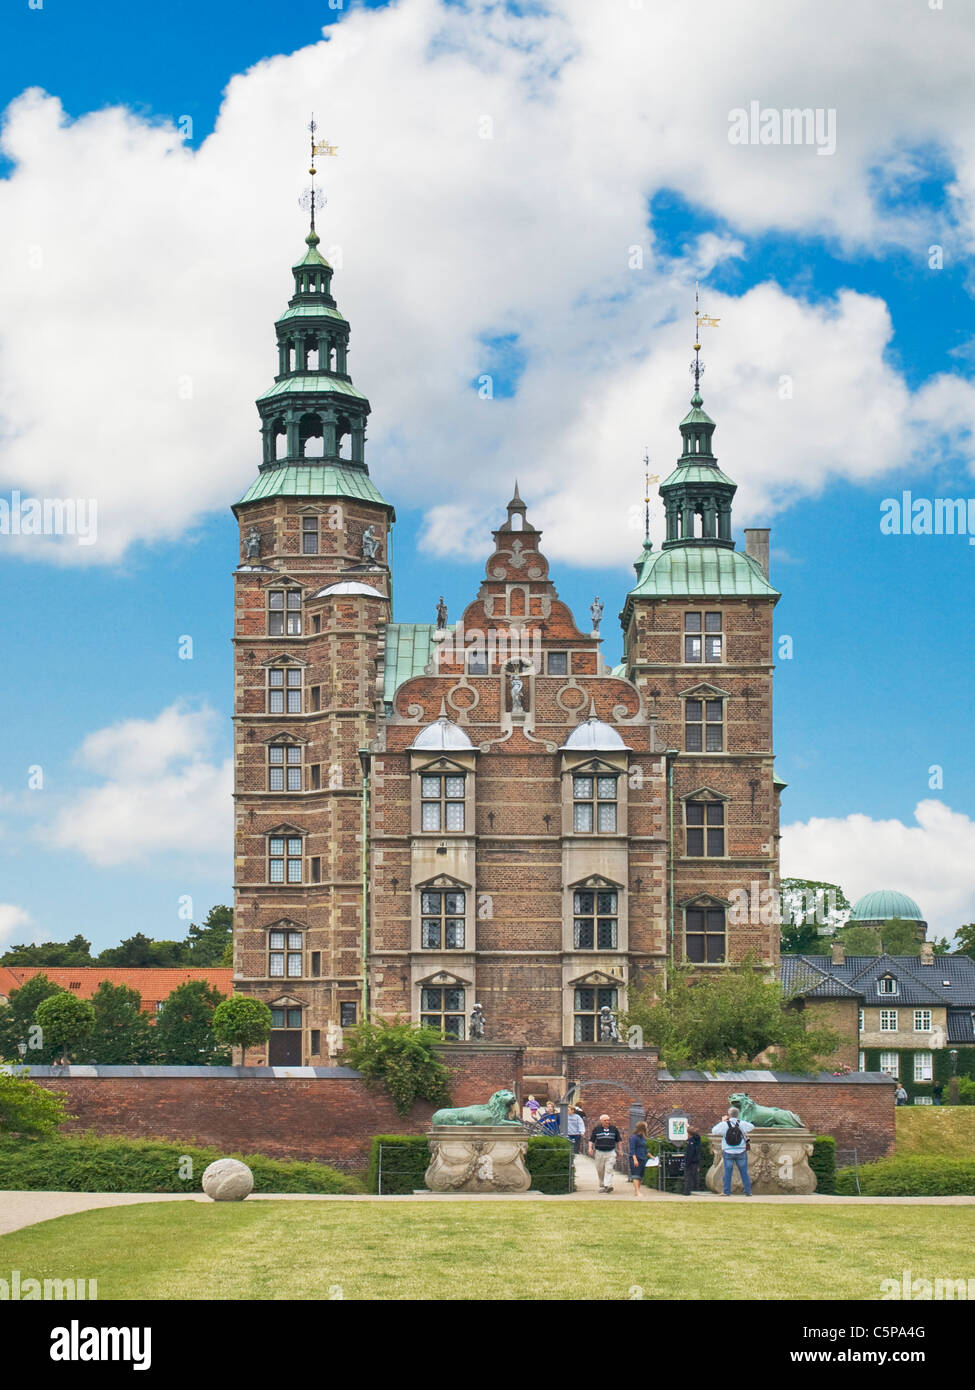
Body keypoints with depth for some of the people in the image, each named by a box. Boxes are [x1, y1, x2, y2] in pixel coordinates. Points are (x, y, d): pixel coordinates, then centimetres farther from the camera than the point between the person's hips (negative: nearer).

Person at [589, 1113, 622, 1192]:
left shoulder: (614, 1129, 8)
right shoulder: (596, 1129, 5)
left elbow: (619, 1140, 17)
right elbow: (591, 1140, 7)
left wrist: (619, 1150, 14)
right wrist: (590, 1148, -8)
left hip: (611, 1153, 0)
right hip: (599, 1152, 1)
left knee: (609, 1169, -14)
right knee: (600, 1171, 5)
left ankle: (608, 1185, -22)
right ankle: (602, 1186, 18)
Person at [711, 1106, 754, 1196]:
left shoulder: (724, 1124, -10)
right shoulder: (742, 1124, -7)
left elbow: (714, 1131, 2)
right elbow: (752, 1127, 11)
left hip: (728, 1153, 0)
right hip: (741, 1152, 0)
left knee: (727, 1173, 7)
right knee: (744, 1173, 7)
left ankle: (727, 1192, 5)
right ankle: (748, 1192, 9)